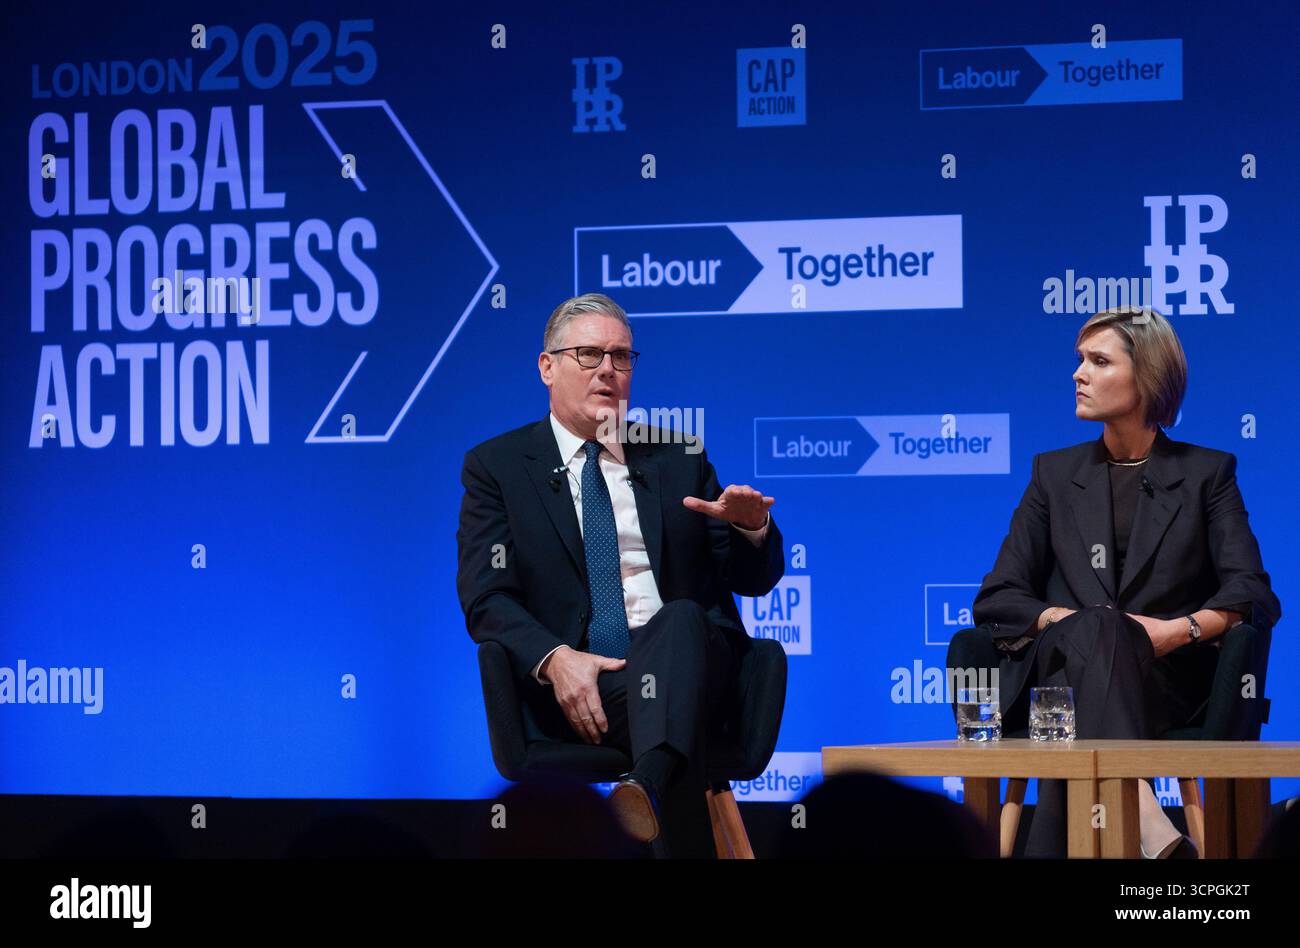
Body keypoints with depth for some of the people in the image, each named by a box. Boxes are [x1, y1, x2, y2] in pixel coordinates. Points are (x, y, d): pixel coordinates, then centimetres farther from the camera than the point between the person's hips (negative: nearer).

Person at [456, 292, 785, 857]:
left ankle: (648, 786, -61)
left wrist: (751, 527, -7)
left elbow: (753, 579, 18)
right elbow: (486, 599, 0)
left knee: (682, 617, -37)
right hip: (573, 686, -1)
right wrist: (555, 658, -21)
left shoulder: (677, 455, 20)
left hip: (687, 663, 1)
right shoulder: (496, 465, 12)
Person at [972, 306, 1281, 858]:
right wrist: (1062, 619, -9)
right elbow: (996, 599, 12)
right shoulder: (1055, 473, 20)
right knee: (1091, 627, -36)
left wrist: (1181, 629, -17)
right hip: (1059, 665, 1)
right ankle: (1144, 818, -57)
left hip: (1168, 682, -1)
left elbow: (1252, 597, 2)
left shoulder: (1206, 472, 14)